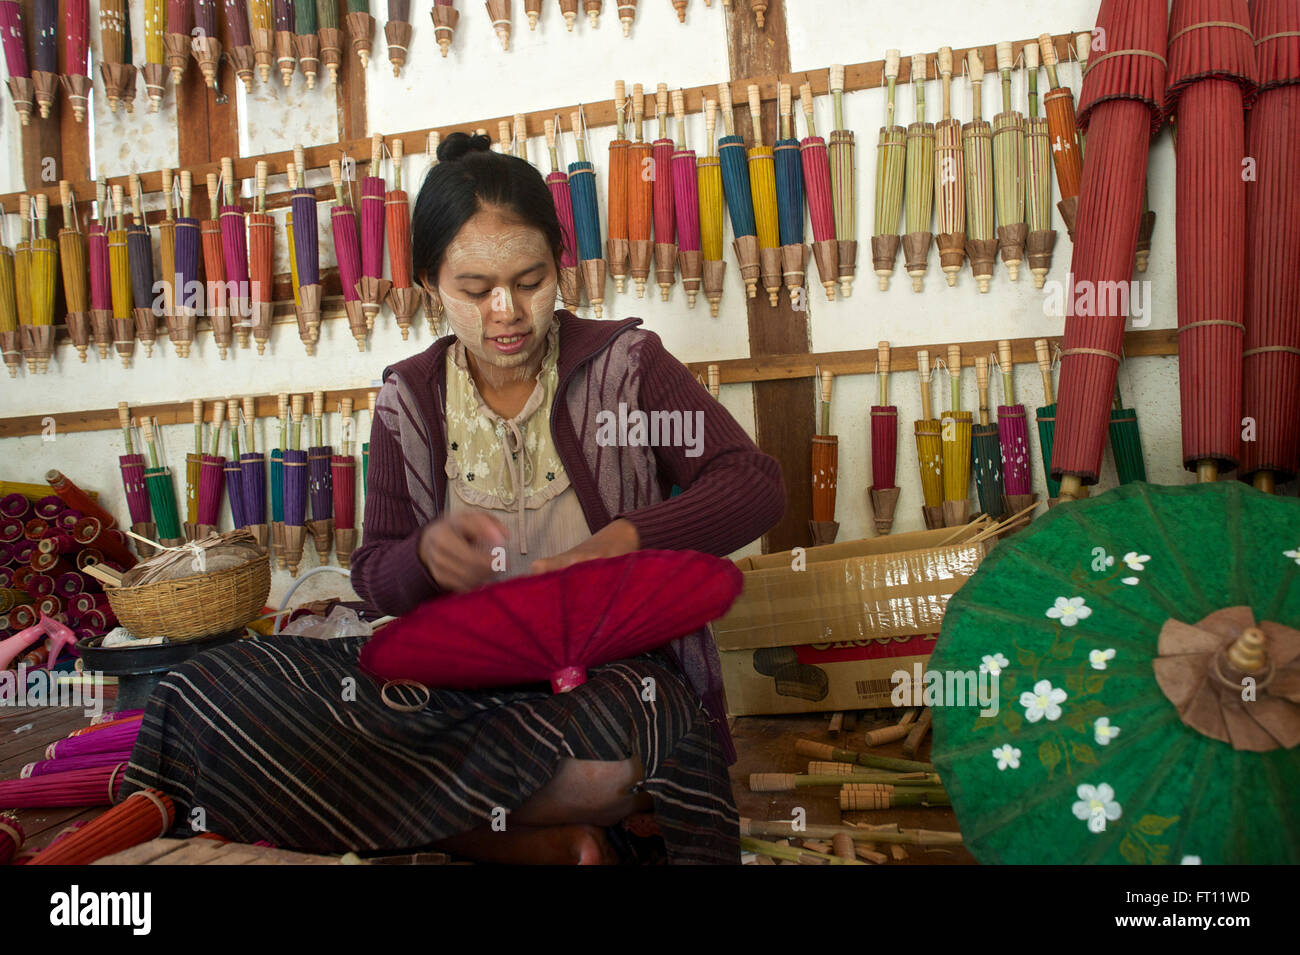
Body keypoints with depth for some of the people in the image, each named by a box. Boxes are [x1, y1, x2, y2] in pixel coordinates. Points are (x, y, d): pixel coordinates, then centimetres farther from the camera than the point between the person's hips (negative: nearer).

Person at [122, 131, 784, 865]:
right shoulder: (409, 400, 6)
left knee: (615, 743, -41)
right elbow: (376, 578, 7)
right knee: (210, 693, -18)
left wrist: (623, 538, -22)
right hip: (455, 677, 4)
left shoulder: (624, 362, -1)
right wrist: (426, 553, -17)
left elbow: (757, 485, -6)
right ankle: (540, 841, -17)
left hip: (610, 672, -3)